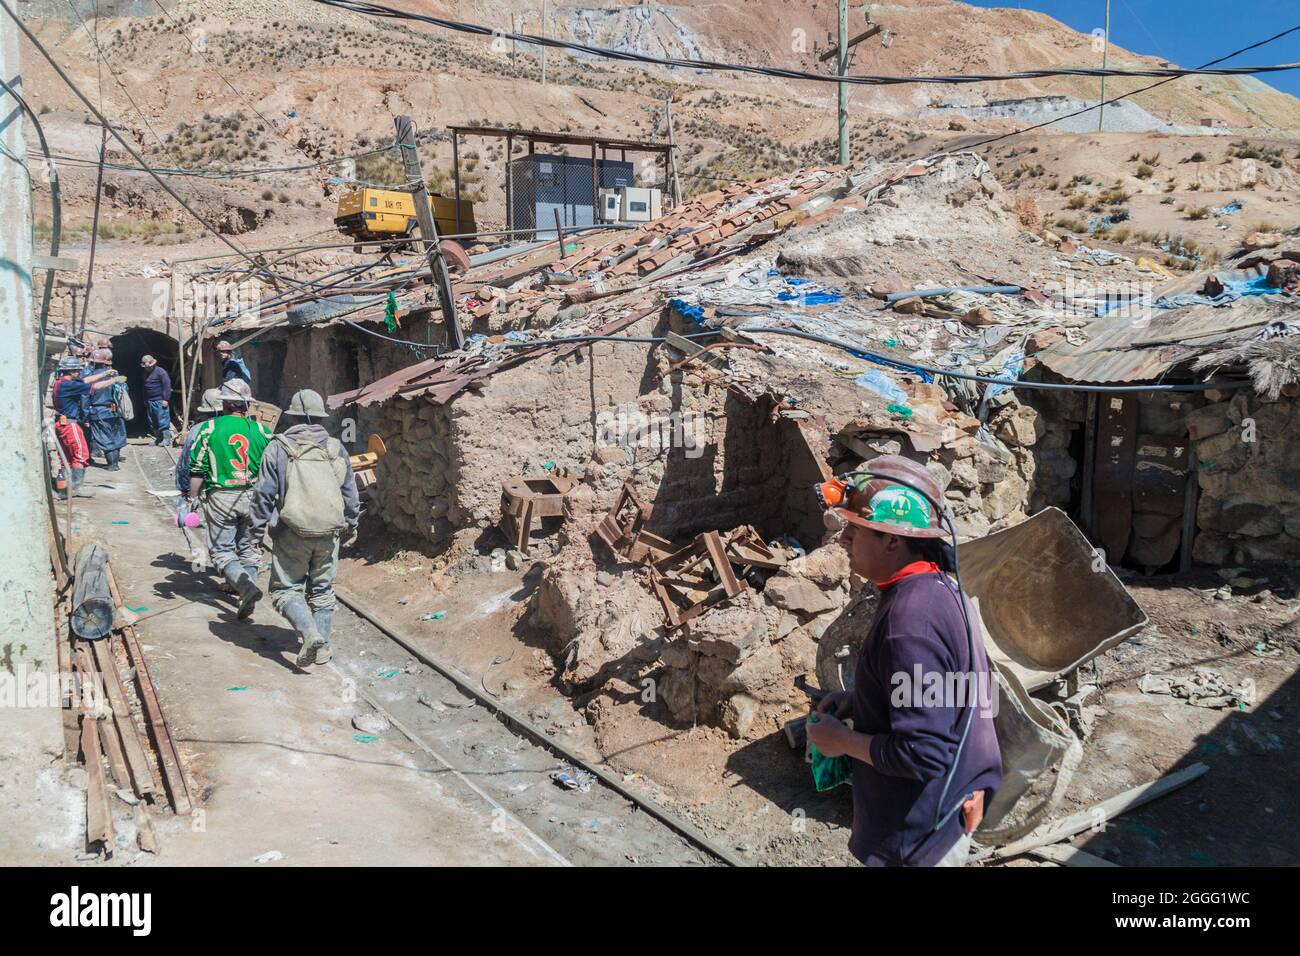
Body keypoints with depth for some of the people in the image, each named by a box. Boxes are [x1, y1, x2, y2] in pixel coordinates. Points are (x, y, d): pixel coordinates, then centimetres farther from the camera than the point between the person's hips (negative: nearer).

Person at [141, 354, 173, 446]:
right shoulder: (146, 373, 15)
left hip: (159, 401, -8)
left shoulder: (160, 371, -9)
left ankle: (166, 438, -4)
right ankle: (158, 438, 17)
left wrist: (166, 399, -17)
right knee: (152, 422, 10)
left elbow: (167, 385, -13)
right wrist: (145, 399, 21)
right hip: (150, 401, 8)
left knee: (162, 421, -9)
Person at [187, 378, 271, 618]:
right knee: (249, 549, 14)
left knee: (222, 550, 5)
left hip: (221, 498, -2)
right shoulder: (260, 430, 2)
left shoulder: (209, 428, -3)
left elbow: (197, 470, -2)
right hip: (253, 497, 2)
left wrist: (192, 499, 7)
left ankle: (245, 584, -18)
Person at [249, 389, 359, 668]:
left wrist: (258, 528, 5)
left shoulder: (279, 448, -3)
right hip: (328, 533, 3)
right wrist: (350, 525, 24)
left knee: (286, 589, 7)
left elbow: (265, 492, -4)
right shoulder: (336, 449, 7)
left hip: (293, 532, -3)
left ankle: (310, 632, -15)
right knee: (322, 589, 15)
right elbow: (351, 493, 13)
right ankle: (322, 649, 15)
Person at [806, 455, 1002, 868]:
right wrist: (859, 700, 5)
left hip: (918, 836, -9)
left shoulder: (910, 623, -31)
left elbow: (921, 755, -31)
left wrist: (842, 740, -17)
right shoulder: (939, 588, 0)